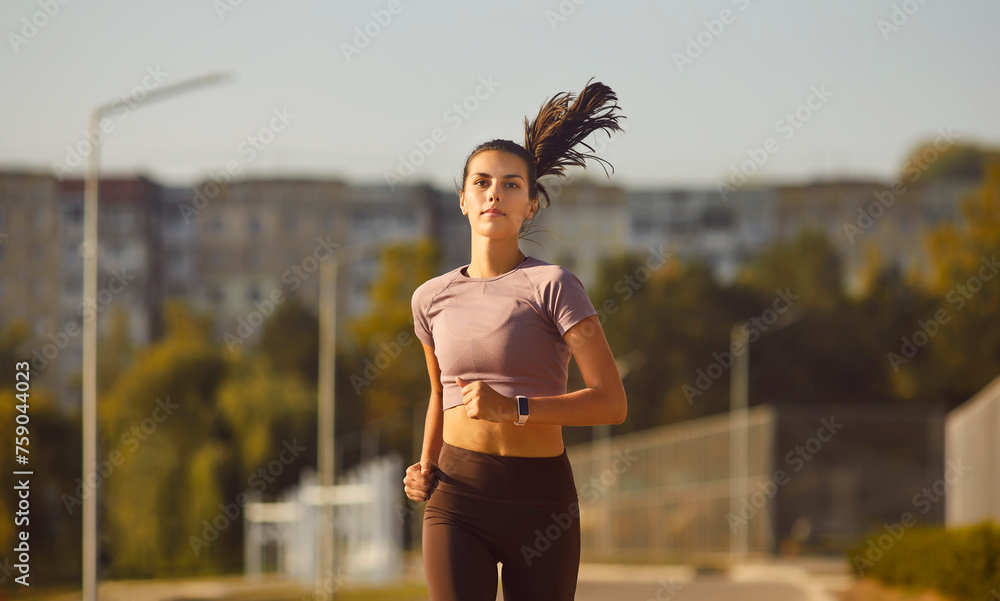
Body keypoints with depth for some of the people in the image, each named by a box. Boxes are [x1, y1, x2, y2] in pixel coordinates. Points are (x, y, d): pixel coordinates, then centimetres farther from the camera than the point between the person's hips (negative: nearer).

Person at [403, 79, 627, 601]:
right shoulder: (431, 298, 8)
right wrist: (426, 468, 9)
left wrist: (513, 408, -21)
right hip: (457, 496, 2)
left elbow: (612, 402, -11)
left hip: (541, 498, -2)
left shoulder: (552, 285, -5)